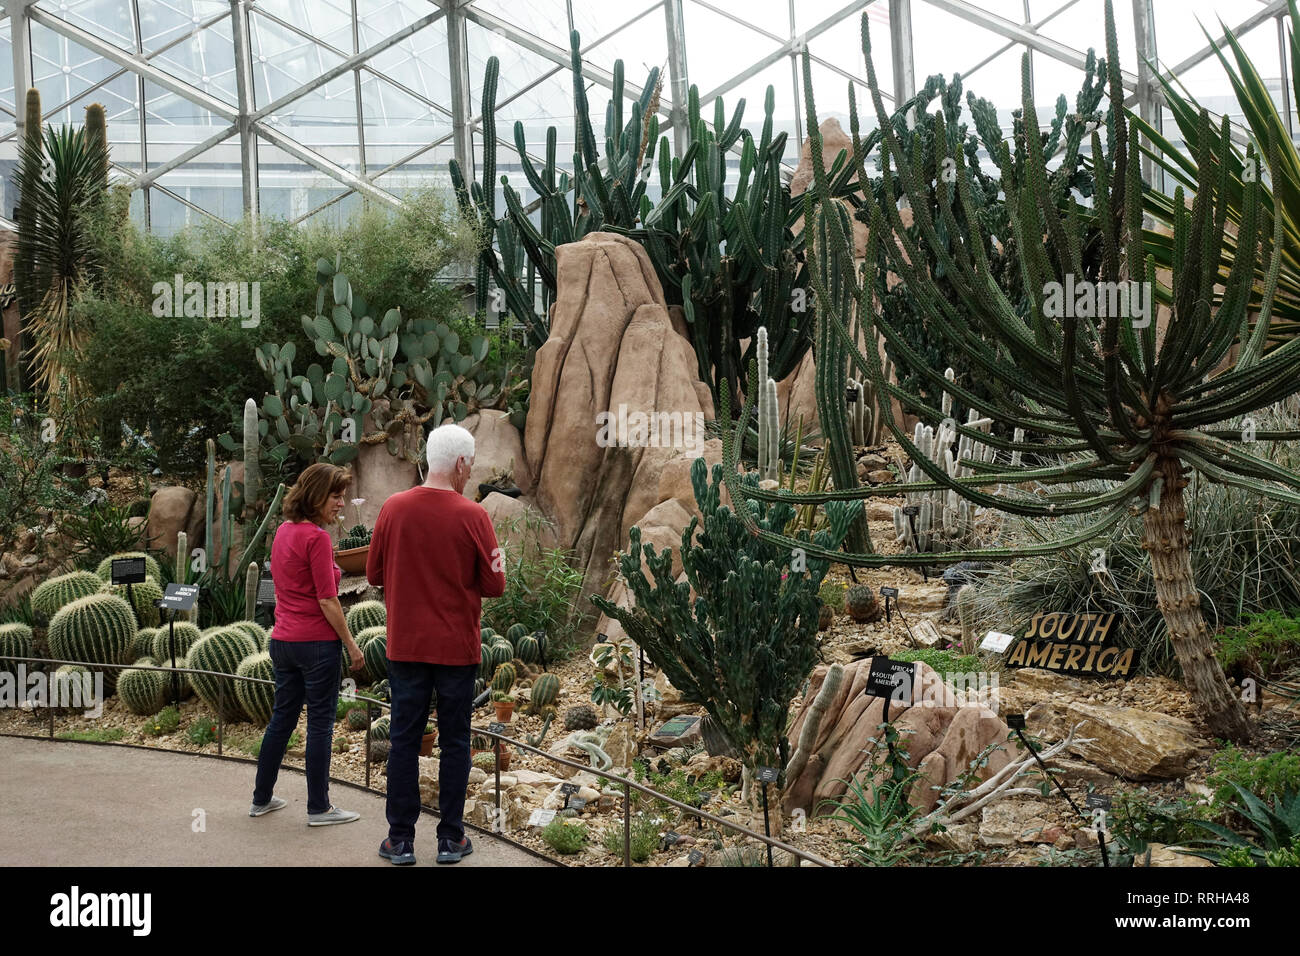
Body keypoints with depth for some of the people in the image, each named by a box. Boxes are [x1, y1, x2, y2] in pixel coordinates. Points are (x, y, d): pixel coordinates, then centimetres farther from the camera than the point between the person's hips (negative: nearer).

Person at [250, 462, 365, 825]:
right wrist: (351, 644, -10)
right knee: (320, 723, 1)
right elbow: (327, 601, -16)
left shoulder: (283, 531, 9)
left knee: (282, 718, 16)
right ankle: (318, 808, 7)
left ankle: (261, 798, 23)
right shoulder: (317, 537, -16)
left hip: (283, 640, 8)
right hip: (317, 643, -8)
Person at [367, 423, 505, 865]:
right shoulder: (472, 516, -12)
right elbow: (494, 585, -7)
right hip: (457, 647, -2)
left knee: (404, 740, 8)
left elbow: (374, 574, 5)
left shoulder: (393, 508, -4)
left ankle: (401, 839, 12)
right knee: (454, 742, 9)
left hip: (405, 645, 2)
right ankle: (451, 838, 14)